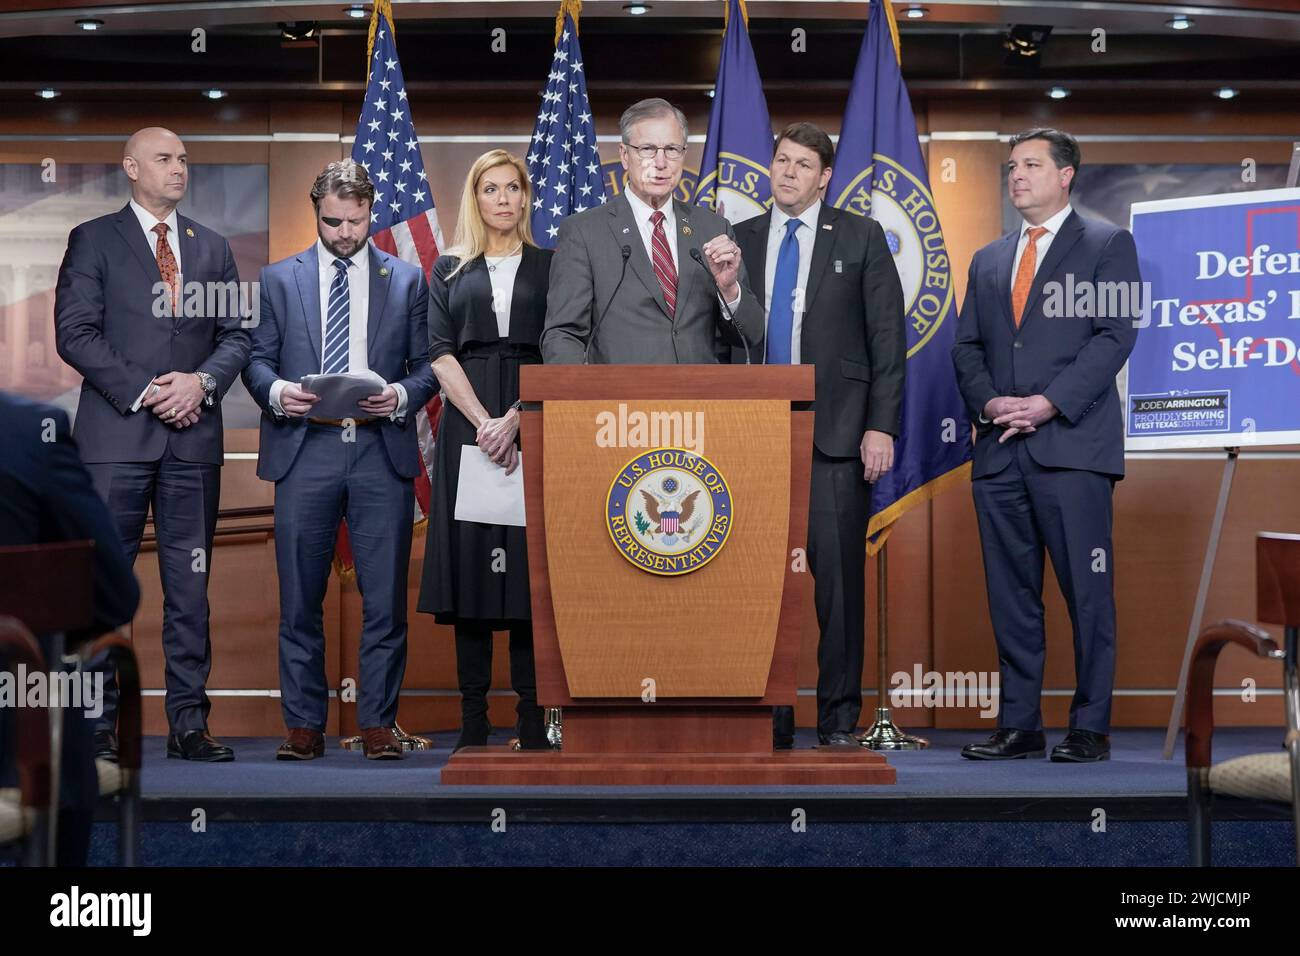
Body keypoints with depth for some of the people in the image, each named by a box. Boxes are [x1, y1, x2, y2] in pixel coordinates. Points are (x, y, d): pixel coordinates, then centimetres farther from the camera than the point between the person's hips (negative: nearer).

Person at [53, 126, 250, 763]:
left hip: (194, 434, 4)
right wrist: (143, 392, -12)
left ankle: (188, 723, 8)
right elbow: (75, 333, -4)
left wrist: (202, 380, -8)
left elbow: (235, 334, 12)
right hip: (116, 434, -3)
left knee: (190, 584, 4)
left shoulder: (212, 248, 16)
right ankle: (97, 723, 3)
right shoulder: (94, 240, 4)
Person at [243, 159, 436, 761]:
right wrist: (275, 390, -11)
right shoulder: (280, 278, 11)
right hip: (304, 453, 0)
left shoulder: (407, 280, 11)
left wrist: (402, 395, -10)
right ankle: (304, 724, 11)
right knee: (300, 601, 2)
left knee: (386, 600, 0)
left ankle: (378, 723, 9)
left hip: (382, 453, 0)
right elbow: (257, 357, 10)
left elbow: (426, 365, 10)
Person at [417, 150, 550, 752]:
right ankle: (473, 712, 0)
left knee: (530, 556, -4)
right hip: (466, 424, 1)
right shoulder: (449, 269, 12)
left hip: (533, 423, -1)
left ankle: (531, 713, -2)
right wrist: (483, 422, -11)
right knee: (469, 555, -2)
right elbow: (440, 352, 2)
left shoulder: (548, 266, 10)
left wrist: (515, 420, -13)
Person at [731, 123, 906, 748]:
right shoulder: (739, 240, 13)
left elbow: (888, 338, 2)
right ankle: (770, 720, 12)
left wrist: (881, 426, -7)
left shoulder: (860, 238, 6)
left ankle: (839, 722, 5)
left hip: (835, 434, -2)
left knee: (838, 580, -3)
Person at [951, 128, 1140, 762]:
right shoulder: (988, 261, 22)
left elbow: (1115, 335, -5)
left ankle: (1090, 728, 1)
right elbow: (966, 347, 16)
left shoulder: (1107, 245, 6)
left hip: (1072, 445, -5)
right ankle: (1019, 725, 11)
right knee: (1010, 593, 6)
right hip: (999, 449, 5)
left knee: (1087, 591, -5)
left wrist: (1051, 402, -14)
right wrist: (989, 402, -5)